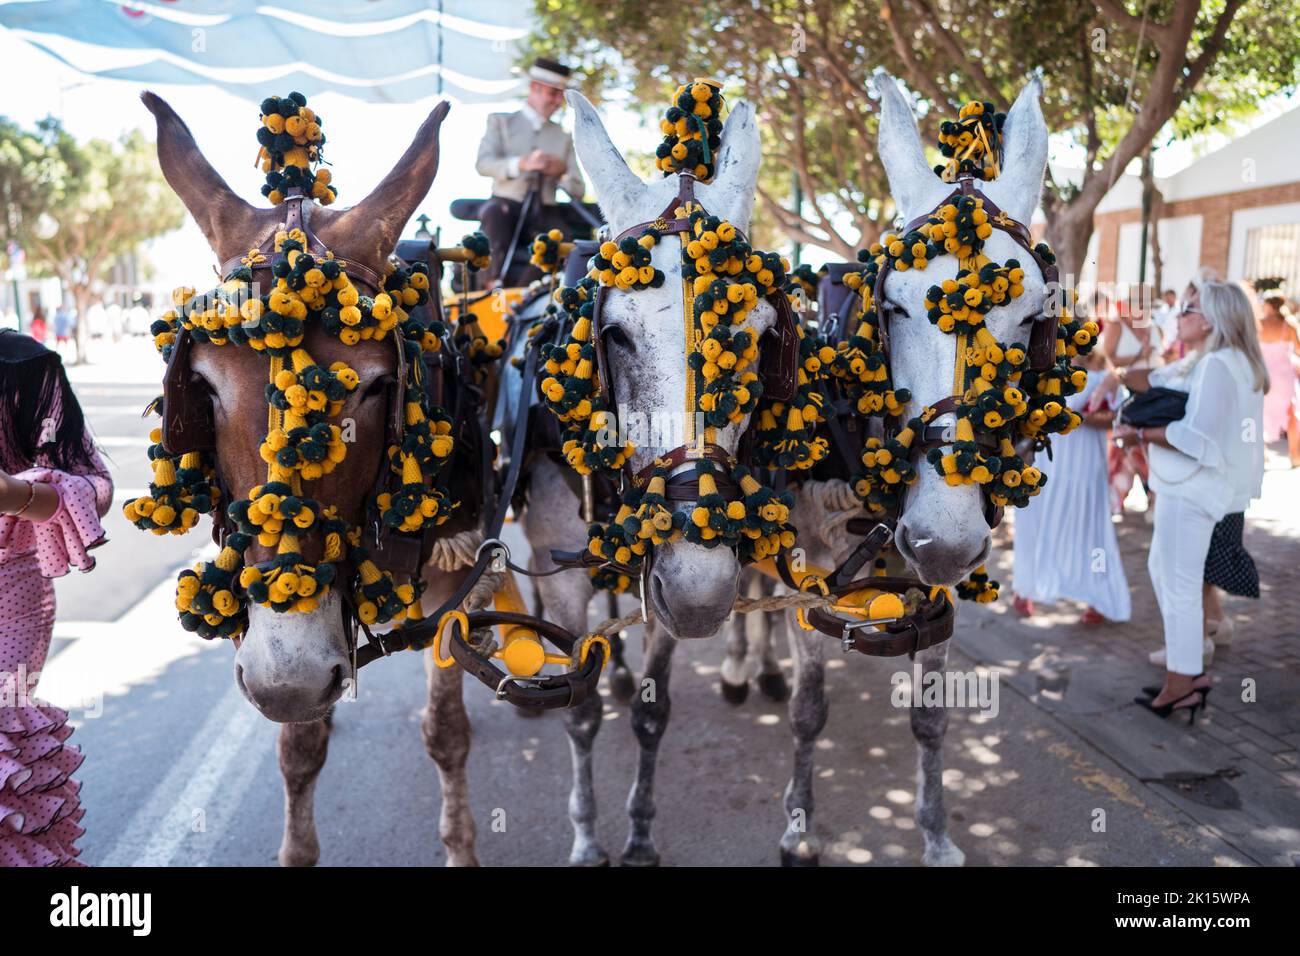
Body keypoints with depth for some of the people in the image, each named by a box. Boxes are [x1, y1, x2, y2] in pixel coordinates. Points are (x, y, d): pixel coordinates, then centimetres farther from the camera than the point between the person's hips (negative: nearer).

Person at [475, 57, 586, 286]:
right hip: (507, 204, -2)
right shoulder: (500, 121, 15)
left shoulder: (564, 137, 22)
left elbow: (578, 191, 13)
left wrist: (563, 171, -10)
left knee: (562, 231, -31)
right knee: (494, 212, -36)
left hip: (544, 213, 2)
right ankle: (496, 283, -38)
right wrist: (522, 164, -23)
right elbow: (483, 164, -4)